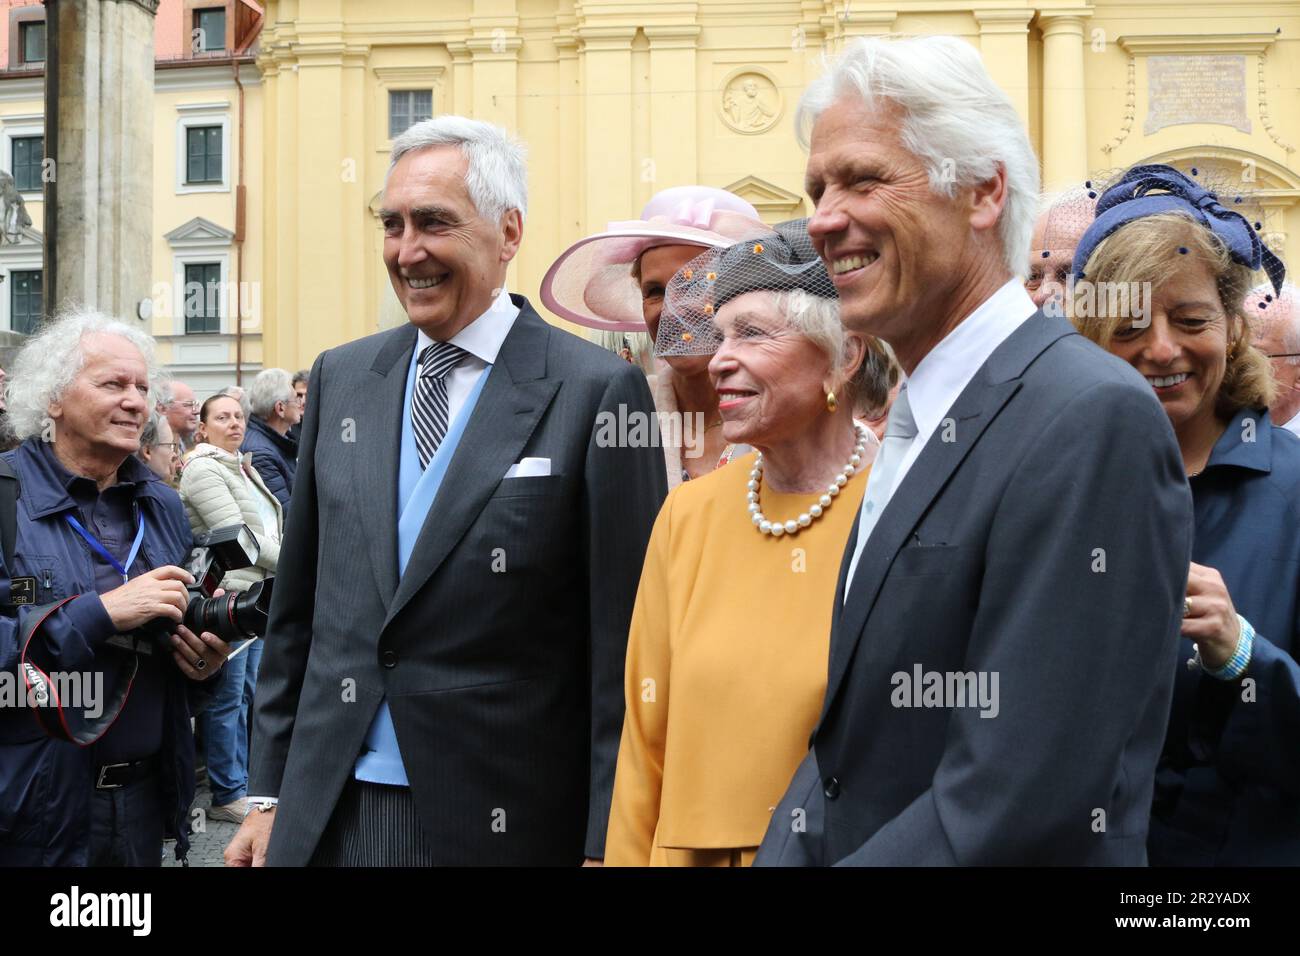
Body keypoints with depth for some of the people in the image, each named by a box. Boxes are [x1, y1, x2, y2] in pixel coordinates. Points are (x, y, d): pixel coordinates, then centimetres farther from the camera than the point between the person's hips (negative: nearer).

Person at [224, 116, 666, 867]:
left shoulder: (597, 392, -10)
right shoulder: (341, 378, 6)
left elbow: (622, 647, -10)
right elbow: (299, 607, 11)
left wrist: (603, 843, -10)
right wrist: (270, 792, 10)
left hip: (497, 823, -4)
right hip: (326, 814, 4)